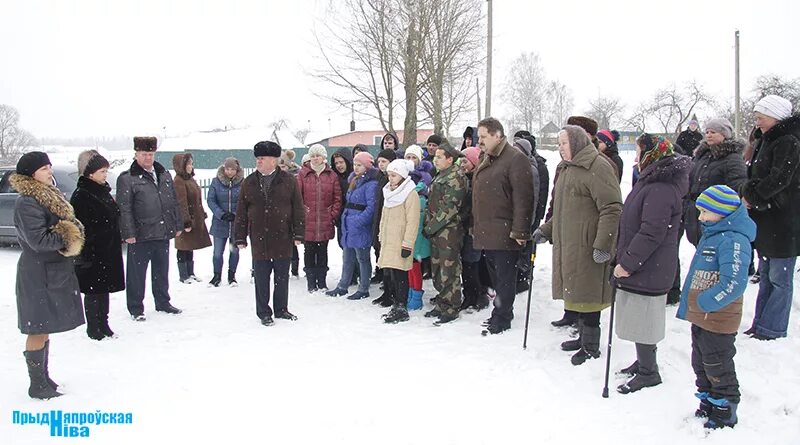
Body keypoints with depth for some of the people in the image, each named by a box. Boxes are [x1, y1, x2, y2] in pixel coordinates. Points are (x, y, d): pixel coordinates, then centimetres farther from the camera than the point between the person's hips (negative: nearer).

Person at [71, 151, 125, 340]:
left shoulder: (103, 192, 13)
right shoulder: (81, 196, -14)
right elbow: (82, 228, -18)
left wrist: (117, 243, 19)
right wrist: (86, 254, -21)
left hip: (109, 251, 8)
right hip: (93, 253, -8)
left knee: (104, 288, 15)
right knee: (93, 291, 2)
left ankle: (103, 325, 26)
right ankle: (94, 328, 13)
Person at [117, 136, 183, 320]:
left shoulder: (164, 175, 12)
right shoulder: (127, 178, -7)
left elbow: (174, 202, 16)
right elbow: (124, 208, -11)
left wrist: (177, 225, 14)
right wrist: (128, 233, -15)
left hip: (163, 233, 6)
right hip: (140, 236, -5)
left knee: (162, 271, 17)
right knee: (137, 273, 5)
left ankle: (163, 302, 32)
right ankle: (136, 308, 17)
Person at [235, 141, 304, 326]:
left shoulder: (289, 181, -1)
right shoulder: (248, 183, 4)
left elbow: (298, 209, -1)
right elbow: (241, 212, 6)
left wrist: (298, 234, -4)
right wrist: (240, 237, 3)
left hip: (283, 239, -1)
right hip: (259, 240, 1)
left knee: (282, 276, 11)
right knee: (261, 279, 7)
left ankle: (281, 309, 26)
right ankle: (263, 312, 20)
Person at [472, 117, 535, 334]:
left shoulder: (516, 159, -11)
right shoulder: (486, 160, 18)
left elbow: (523, 198, -18)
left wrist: (519, 231, -21)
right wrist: (475, 226, 22)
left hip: (504, 233, -9)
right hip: (486, 233, 9)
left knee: (504, 277, 1)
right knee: (495, 275, 16)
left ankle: (501, 318, 10)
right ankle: (501, 313, 27)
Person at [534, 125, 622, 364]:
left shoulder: (597, 167, -13)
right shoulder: (566, 169, 18)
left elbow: (612, 208, -19)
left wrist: (603, 244, -23)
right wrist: (546, 229, 21)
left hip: (587, 245, -9)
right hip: (567, 244, 9)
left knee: (587, 293, -2)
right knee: (576, 292, 16)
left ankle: (590, 347, 11)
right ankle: (583, 336, 29)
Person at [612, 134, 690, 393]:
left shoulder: (660, 189, -21)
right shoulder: (651, 183, 14)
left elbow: (652, 233, -26)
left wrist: (627, 262, -21)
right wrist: (625, 259, 21)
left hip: (648, 271, -10)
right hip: (645, 268, 10)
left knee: (641, 321, -1)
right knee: (640, 320, 19)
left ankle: (648, 372, 12)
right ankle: (645, 362, 33)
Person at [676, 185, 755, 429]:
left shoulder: (733, 240, -23)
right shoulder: (711, 235, 8)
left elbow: (733, 284, -31)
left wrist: (704, 303, -23)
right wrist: (688, 306, 17)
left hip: (718, 322, -10)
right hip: (700, 317, 10)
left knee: (718, 368, 7)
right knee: (701, 364, 22)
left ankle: (725, 413, 24)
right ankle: (708, 405, 38)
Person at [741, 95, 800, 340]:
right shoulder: (766, 140, 14)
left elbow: (780, 179, -24)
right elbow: (754, 174, 14)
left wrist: (751, 196, -16)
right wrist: (748, 191, -4)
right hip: (766, 220, 9)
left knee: (779, 278, 0)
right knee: (766, 276, 16)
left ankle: (772, 329, 8)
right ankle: (761, 324, 26)